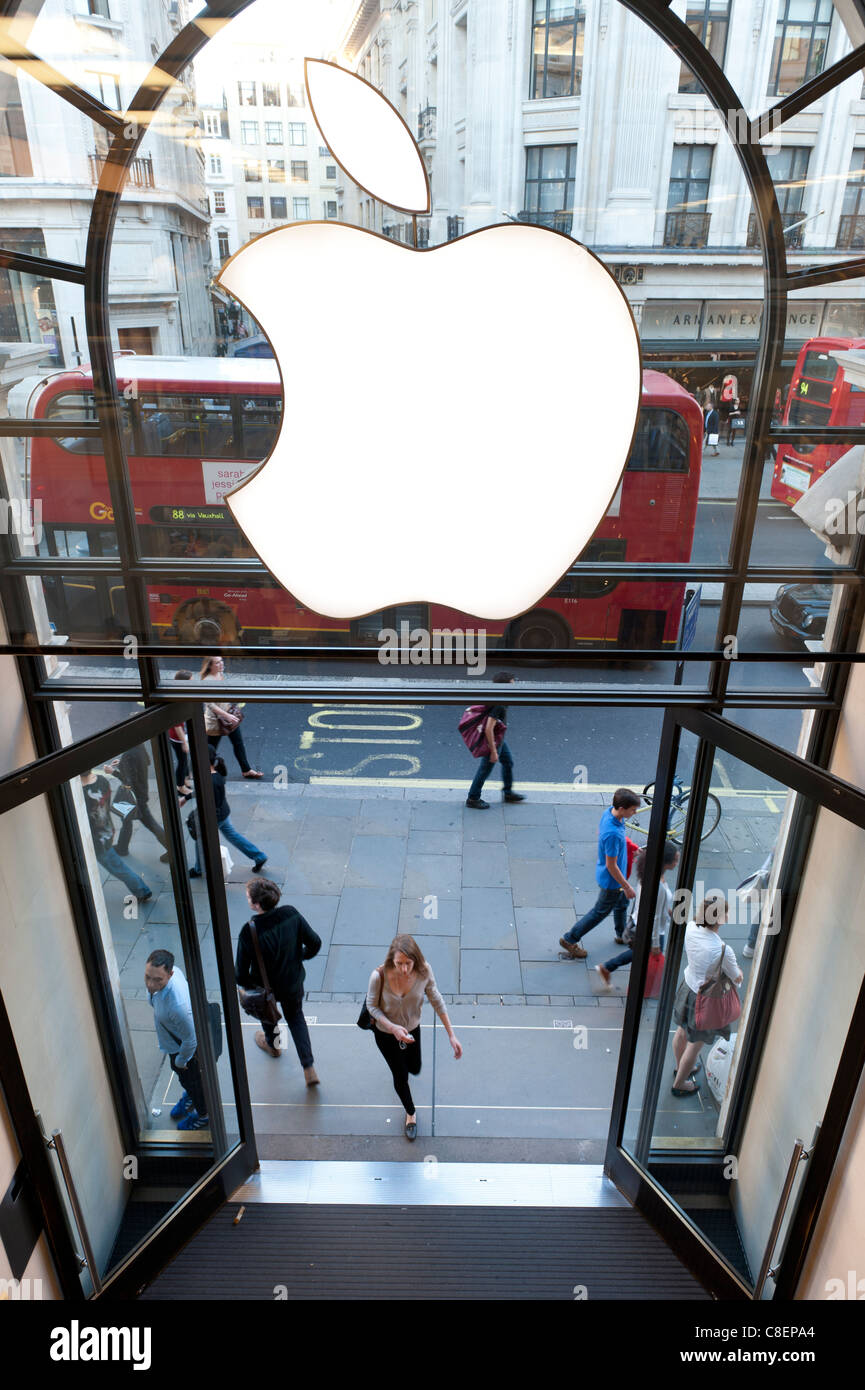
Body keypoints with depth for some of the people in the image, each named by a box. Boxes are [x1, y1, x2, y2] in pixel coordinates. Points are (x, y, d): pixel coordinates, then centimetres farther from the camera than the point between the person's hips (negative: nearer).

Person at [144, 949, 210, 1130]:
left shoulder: (178, 1005, -48)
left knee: (191, 1079, 24)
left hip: (185, 1047, -7)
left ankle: (203, 1115, 53)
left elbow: (190, 1040, -32)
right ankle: (189, 1096, 66)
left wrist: (180, 1061, -13)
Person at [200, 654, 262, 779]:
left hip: (230, 714, 8)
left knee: (239, 743, 17)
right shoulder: (207, 681, -26)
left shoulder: (221, 674, -2)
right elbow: (210, 704, -27)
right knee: (210, 750, 9)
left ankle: (247, 770, 31)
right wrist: (227, 716, -29)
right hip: (215, 719, -8)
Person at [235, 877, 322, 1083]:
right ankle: (309, 1069, 25)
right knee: (295, 1016, 29)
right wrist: (302, 956, 9)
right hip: (294, 983, 2)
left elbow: (240, 972, -25)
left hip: (266, 988, -2)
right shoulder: (292, 914, -24)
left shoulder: (249, 932, -35)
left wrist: (245, 983, -1)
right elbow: (315, 942, -12)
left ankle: (271, 1044, 62)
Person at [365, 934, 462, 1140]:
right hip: (385, 1033, -2)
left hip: (412, 1029, 2)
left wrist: (451, 1035, -10)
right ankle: (410, 1113, 47)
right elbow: (372, 1006, -18)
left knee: (414, 1069, 25)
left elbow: (436, 1001, -13)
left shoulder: (424, 972, -29)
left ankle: (403, 1058, 63)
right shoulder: (379, 975, -36)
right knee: (400, 1077, 15)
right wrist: (393, 1028, -32)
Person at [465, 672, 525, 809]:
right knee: (485, 770, 7)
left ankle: (508, 793, 39)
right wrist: (493, 751, -28)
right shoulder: (498, 705, -33)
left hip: (499, 739, 10)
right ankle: (472, 799, 24)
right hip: (493, 741, -10)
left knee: (508, 762, 22)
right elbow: (488, 729, -34)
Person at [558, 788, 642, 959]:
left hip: (615, 876, 9)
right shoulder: (613, 834, -40)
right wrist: (627, 887, -18)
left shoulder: (609, 812, -14)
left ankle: (623, 935, 55)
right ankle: (569, 940, 27)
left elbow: (599, 831, 7)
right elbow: (611, 866, -29)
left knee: (622, 902, 30)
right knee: (600, 912, 12)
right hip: (611, 880, -9)